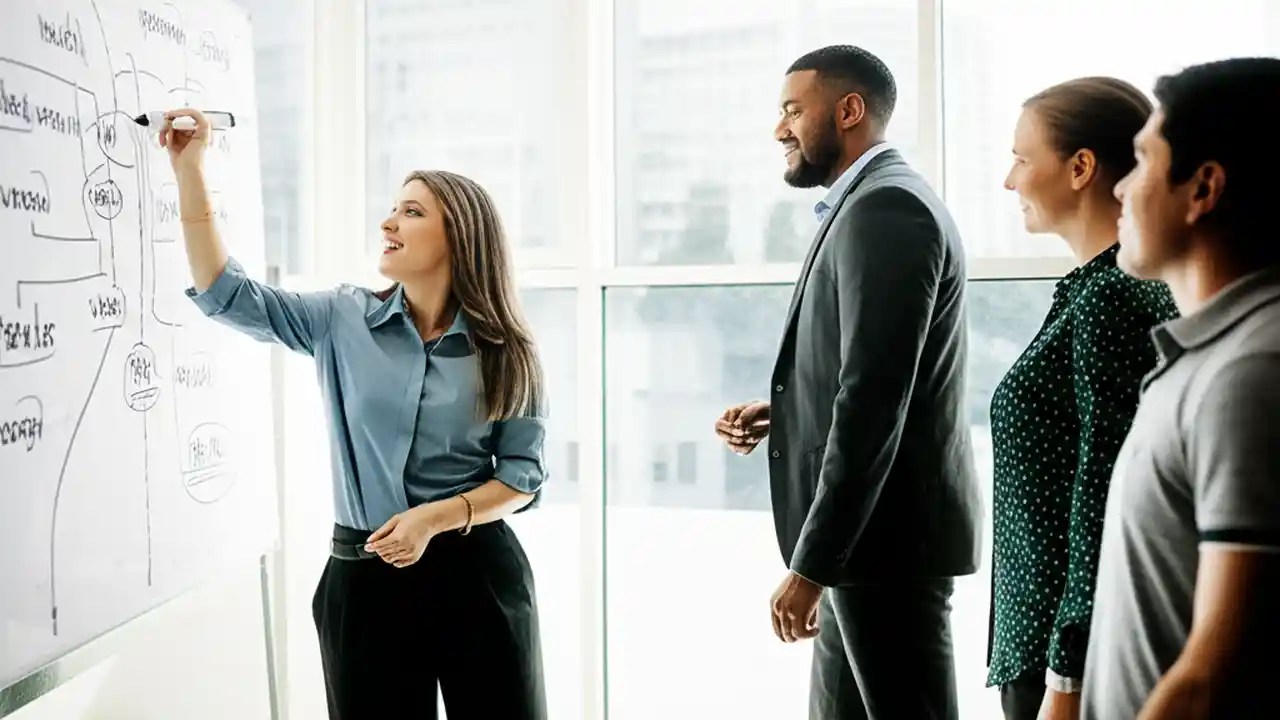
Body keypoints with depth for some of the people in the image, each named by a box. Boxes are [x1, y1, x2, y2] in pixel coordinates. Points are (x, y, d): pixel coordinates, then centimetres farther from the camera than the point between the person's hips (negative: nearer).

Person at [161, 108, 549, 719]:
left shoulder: (504, 352, -4)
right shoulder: (343, 320, 0)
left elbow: (523, 475, -3)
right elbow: (226, 294, -1)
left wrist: (436, 517, -17)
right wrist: (189, 172, -5)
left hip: (477, 572, -1)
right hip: (364, 574, 1)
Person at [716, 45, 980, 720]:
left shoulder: (885, 207, -16)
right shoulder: (872, 205, 16)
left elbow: (876, 398, -24)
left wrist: (811, 564, -23)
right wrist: (781, 412, 5)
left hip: (888, 534, -10)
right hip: (867, 530, 10)